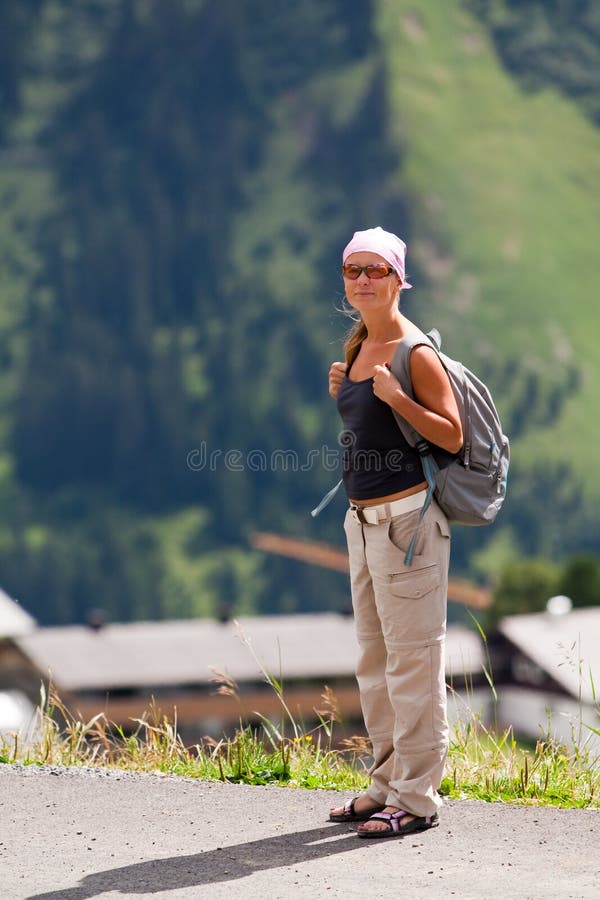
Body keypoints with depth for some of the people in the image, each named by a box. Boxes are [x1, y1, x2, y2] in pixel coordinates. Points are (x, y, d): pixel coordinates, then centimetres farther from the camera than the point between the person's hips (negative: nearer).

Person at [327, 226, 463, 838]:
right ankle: (387, 782, 23)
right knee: (374, 659, 14)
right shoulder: (357, 346, 13)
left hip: (407, 517, -9)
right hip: (364, 518, 9)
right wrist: (340, 393, 8)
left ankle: (417, 797, -1)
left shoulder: (413, 351, -12)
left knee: (412, 658, -5)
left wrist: (396, 398, -24)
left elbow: (452, 436, -13)